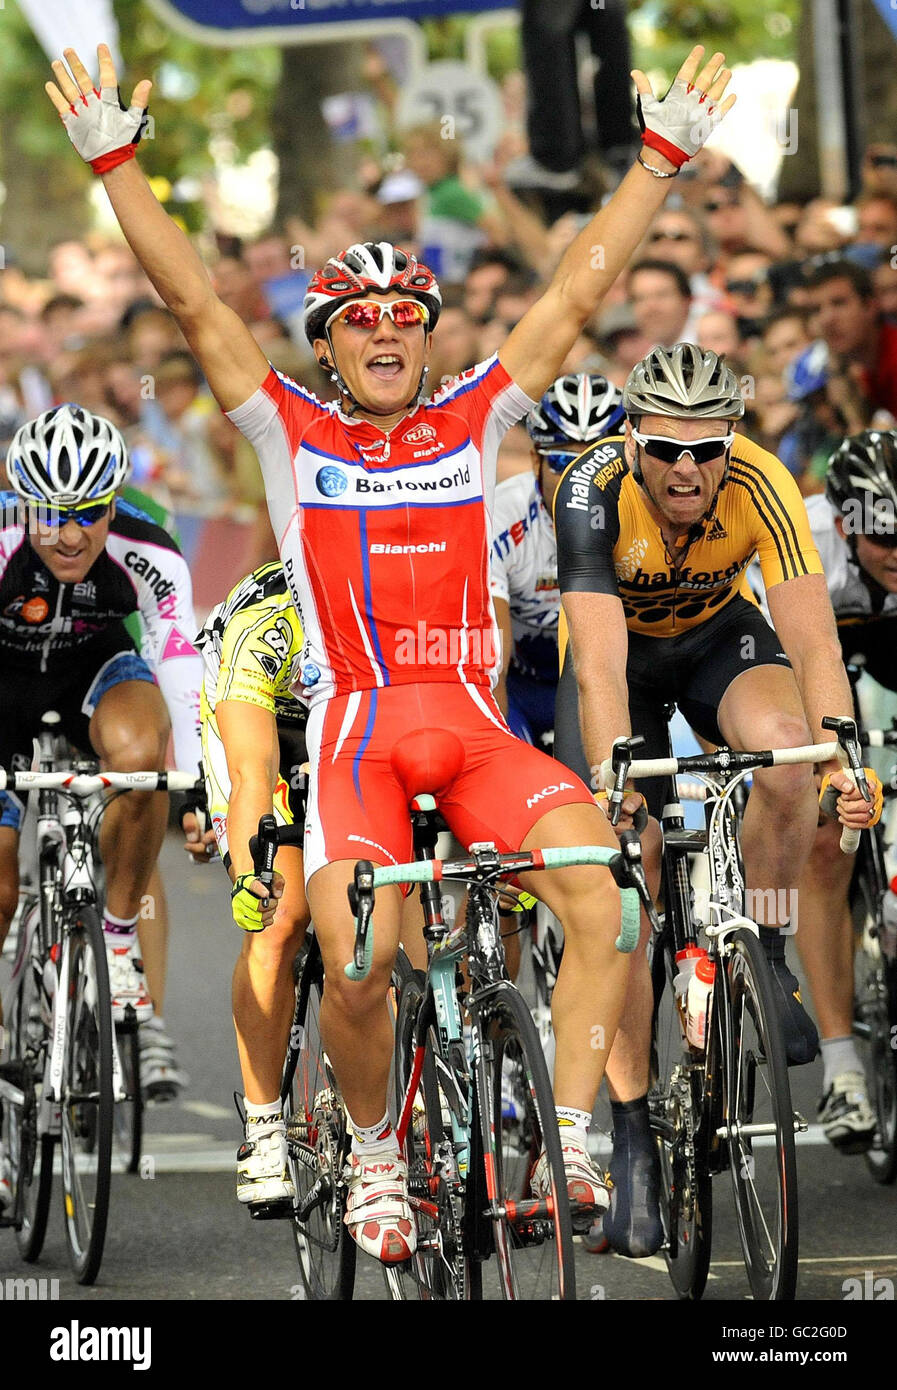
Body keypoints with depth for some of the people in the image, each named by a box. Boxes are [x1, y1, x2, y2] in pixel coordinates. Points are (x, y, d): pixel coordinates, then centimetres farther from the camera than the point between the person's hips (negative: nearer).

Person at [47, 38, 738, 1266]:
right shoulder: (291, 432, 9)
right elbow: (193, 302, 3)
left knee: (601, 896, -24)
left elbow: (577, 295, 12)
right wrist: (115, 165, -5)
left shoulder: (472, 423, 14)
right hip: (355, 731, -2)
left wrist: (662, 161, 8)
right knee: (358, 974, -18)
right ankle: (376, 1160, 12)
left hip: (474, 726, 2)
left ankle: (568, 1146, -14)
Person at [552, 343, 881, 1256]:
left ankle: (766, 960, -11)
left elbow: (813, 639, -38)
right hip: (619, 645, -1)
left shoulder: (761, 487, -31)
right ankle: (632, 1137, -3)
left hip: (719, 634, 1)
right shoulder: (594, 493, -34)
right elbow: (600, 665, -41)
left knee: (783, 744, -33)